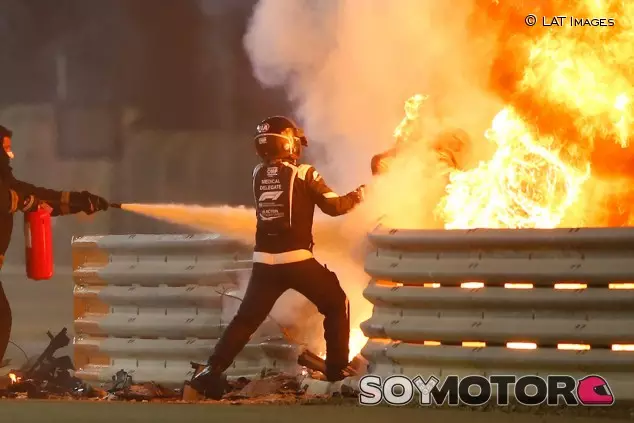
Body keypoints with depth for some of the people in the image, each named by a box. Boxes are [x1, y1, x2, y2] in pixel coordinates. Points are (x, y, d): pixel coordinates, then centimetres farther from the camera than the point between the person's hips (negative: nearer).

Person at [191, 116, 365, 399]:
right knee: (337, 305, 15)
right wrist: (356, 196, 17)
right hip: (297, 259, -4)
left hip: (264, 261, 4)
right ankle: (338, 367, 12)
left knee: (246, 319, 10)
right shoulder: (303, 174, -6)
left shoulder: (258, 175, 8)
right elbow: (333, 206, -3)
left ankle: (212, 371, -4)